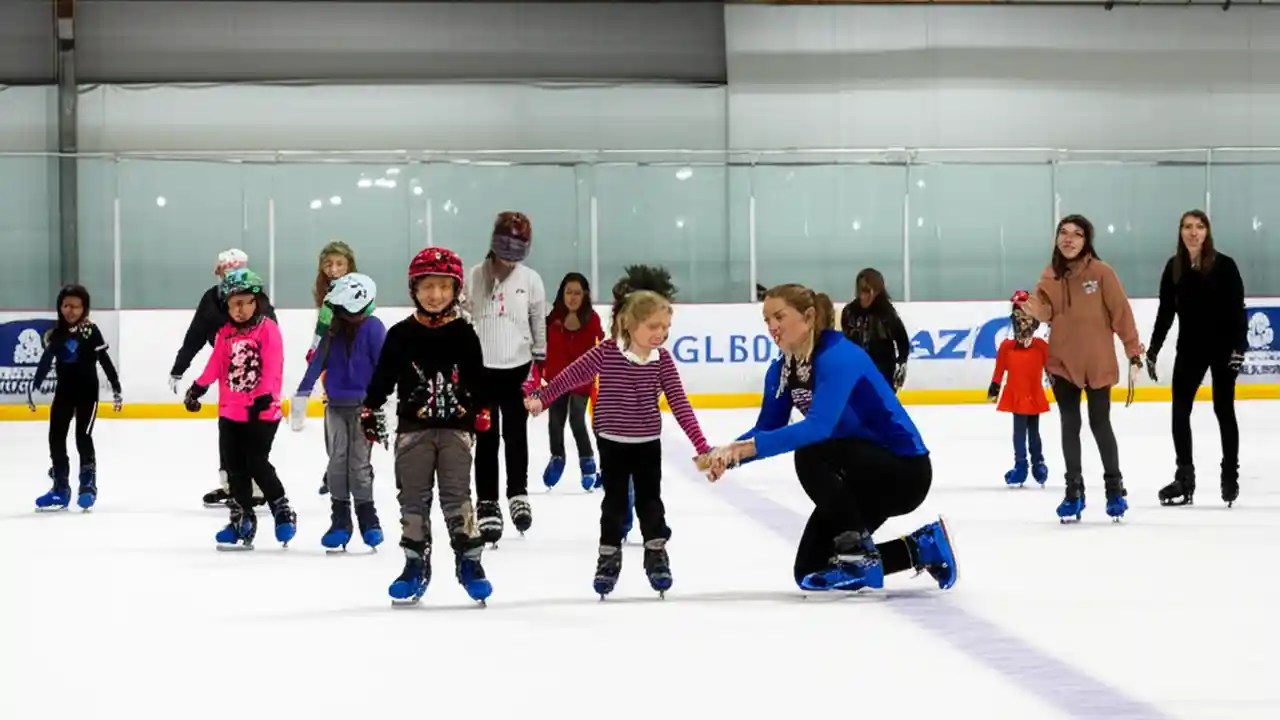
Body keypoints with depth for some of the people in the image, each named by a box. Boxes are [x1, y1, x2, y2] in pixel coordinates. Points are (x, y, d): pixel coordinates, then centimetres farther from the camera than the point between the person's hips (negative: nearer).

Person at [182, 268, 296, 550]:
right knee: (235, 467, 8)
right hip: (230, 412, 6)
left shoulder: (268, 329, -8)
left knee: (257, 463, -10)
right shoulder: (225, 333, 8)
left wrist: (264, 397, -26)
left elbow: (272, 369, -16)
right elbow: (216, 366, 9)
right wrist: (197, 388, -1)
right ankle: (242, 520, 16)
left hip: (261, 412, -6)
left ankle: (282, 511, 8)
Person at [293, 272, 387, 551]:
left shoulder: (373, 328, -11)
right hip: (336, 405, 4)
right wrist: (300, 397, 0)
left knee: (359, 463, -2)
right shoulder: (333, 329, 3)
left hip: (363, 406, -4)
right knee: (337, 463, 4)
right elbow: (317, 361, 4)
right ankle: (340, 520, 11)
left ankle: (368, 519, 12)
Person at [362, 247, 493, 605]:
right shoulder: (401, 335, 1)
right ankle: (415, 564, 11)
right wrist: (370, 411, -1)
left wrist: (482, 415, 2)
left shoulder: (464, 335, 2)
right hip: (413, 428, 1)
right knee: (413, 497, 4)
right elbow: (383, 377, 4)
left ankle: (469, 562, 3)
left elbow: (478, 380, 6)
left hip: (455, 428, -1)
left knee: (457, 495, -2)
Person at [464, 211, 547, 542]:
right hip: (481, 368, -1)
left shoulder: (531, 280, -1)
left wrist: (538, 368, 5)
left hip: (518, 369, 1)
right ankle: (487, 505, 5)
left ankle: (518, 494, 28)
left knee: (516, 436, 10)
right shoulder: (474, 277, -4)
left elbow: (540, 325, 6)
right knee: (486, 439, 1)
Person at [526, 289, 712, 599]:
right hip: (612, 442, -1)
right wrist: (540, 399, -17)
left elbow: (679, 403, -8)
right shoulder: (606, 353, -17)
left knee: (650, 500, 6)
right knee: (614, 501, 6)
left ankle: (657, 555, 17)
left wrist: (701, 444, -11)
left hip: (648, 443, 1)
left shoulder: (662, 359, -9)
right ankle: (608, 557, 17)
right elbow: (570, 376, -11)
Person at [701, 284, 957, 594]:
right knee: (809, 574, 5)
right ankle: (920, 548, 17)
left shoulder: (837, 356, -25)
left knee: (810, 455, -33)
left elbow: (819, 427, -38)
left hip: (903, 469, -9)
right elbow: (766, 431, -1)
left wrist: (746, 448, -43)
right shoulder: (781, 370, 0)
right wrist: (728, 454, -23)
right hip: (862, 474, 9)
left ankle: (857, 552, -17)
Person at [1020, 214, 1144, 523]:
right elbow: (1045, 311, -10)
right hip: (1063, 362, 3)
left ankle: (1114, 487, 20)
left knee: (1100, 424, 5)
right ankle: (1074, 491, 18)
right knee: (1070, 426, 9)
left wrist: (1134, 352, -7)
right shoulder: (1051, 275, 1)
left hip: (1097, 362, -3)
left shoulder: (1101, 272, -10)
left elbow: (1121, 312, -8)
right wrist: (1035, 307, -33)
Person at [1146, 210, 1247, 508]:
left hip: (1222, 347, -4)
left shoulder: (1224, 265, -9)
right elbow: (1166, 311, 6)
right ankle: (1184, 478, 7)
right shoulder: (1174, 267, 2)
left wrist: (1239, 347, -16)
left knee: (1223, 409, 4)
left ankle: (1230, 476, 15)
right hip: (1190, 348, 4)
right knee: (1180, 410, 0)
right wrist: (1153, 349, 3)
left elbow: (1237, 309, -9)